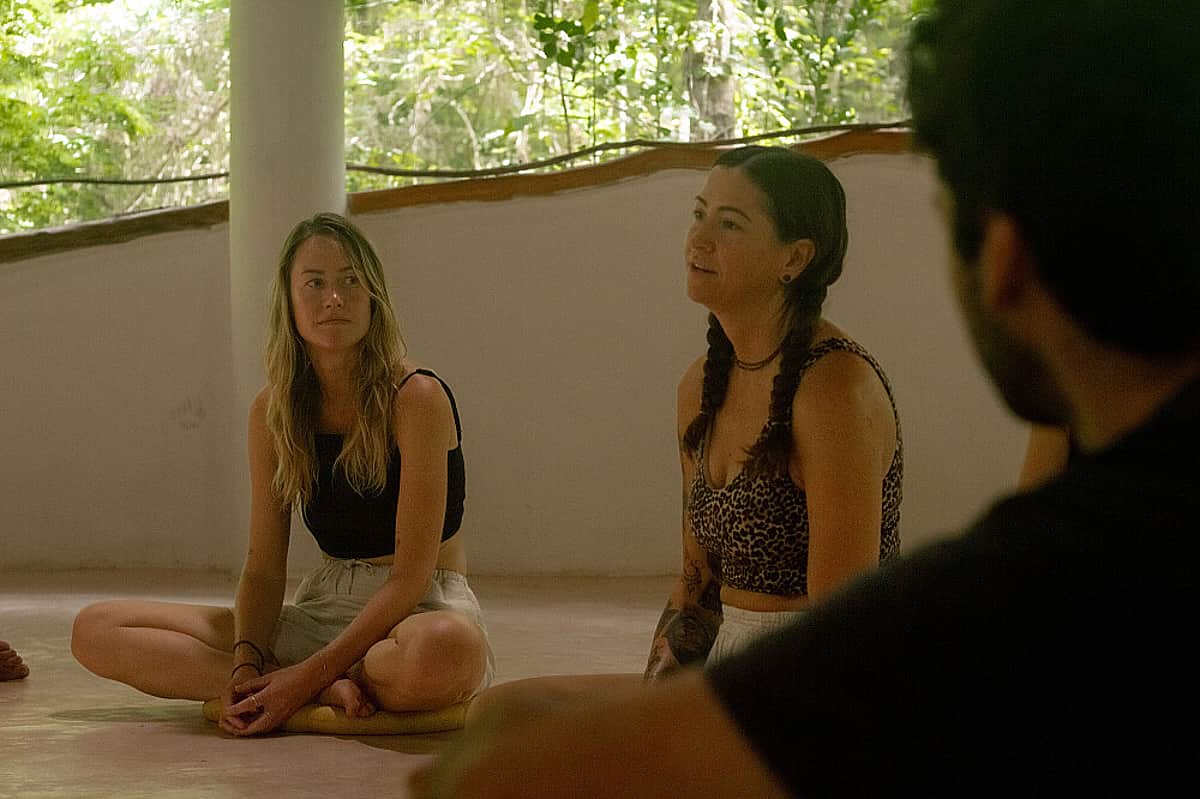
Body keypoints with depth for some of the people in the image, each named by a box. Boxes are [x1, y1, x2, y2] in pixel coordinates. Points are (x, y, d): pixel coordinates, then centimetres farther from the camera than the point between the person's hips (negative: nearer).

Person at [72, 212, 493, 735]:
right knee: (96, 630, -8)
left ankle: (317, 689, -14)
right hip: (323, 611, 6)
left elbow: (410, 575, -17)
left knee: (446, 649, -46)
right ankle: (331, 692, -19)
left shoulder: (416, 398, -12)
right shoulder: (273, 411, 4)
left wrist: (310, 675, -25)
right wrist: (246, 666, -18)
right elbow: (263, 569, 3)